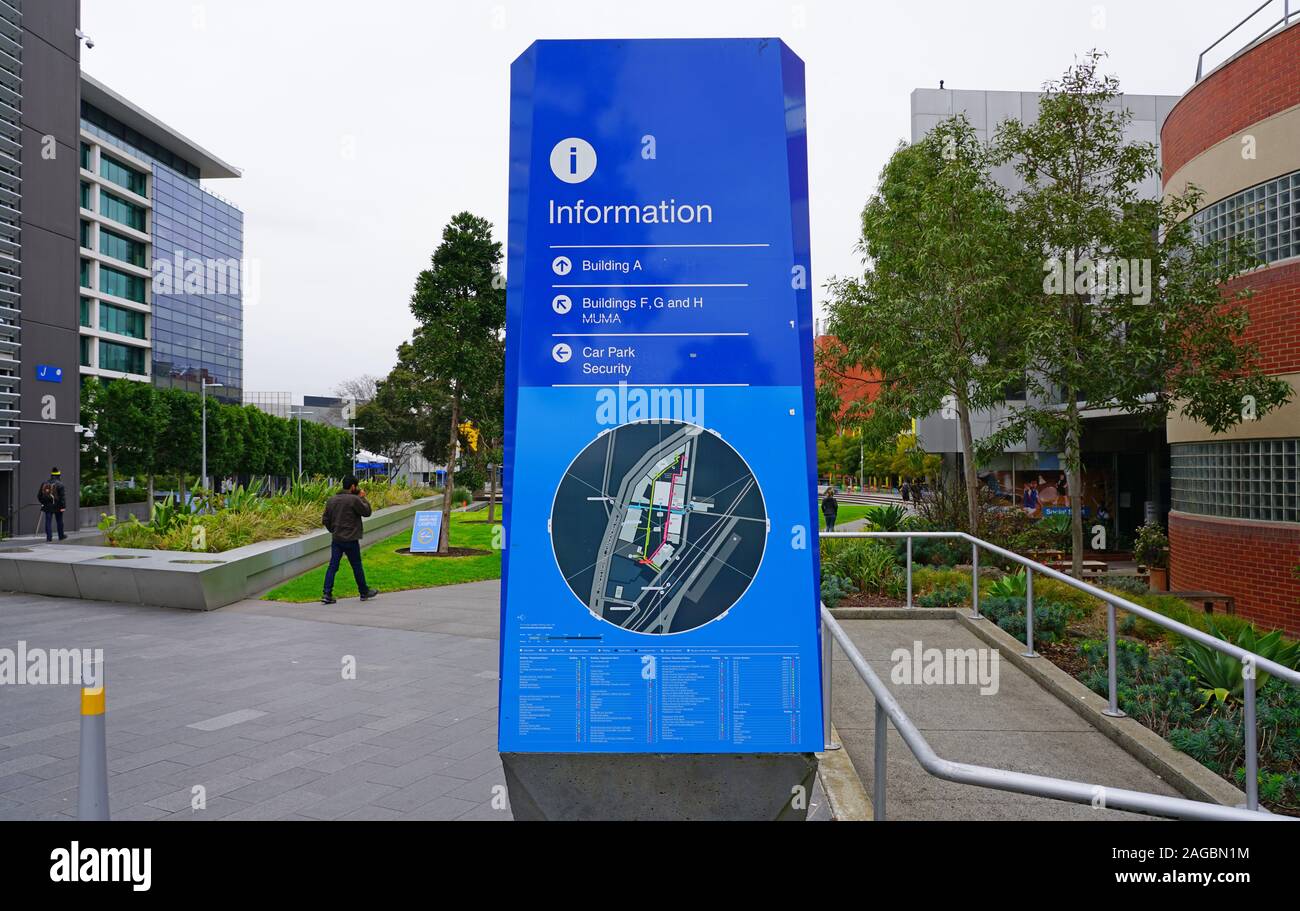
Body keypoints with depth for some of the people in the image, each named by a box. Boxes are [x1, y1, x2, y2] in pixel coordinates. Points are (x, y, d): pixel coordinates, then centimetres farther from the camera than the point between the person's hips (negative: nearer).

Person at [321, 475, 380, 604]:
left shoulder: (332, 500, 6)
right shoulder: (354, 499, -15)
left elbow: (325, 520, 9)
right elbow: (367, 512, -6)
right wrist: (363, 498, 5)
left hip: (336, 539, 5)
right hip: (350, 540, -5)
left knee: (333, 566, 5)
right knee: (357, 566, 8)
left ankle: (327, 594, -1)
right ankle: (364, 592, 21)